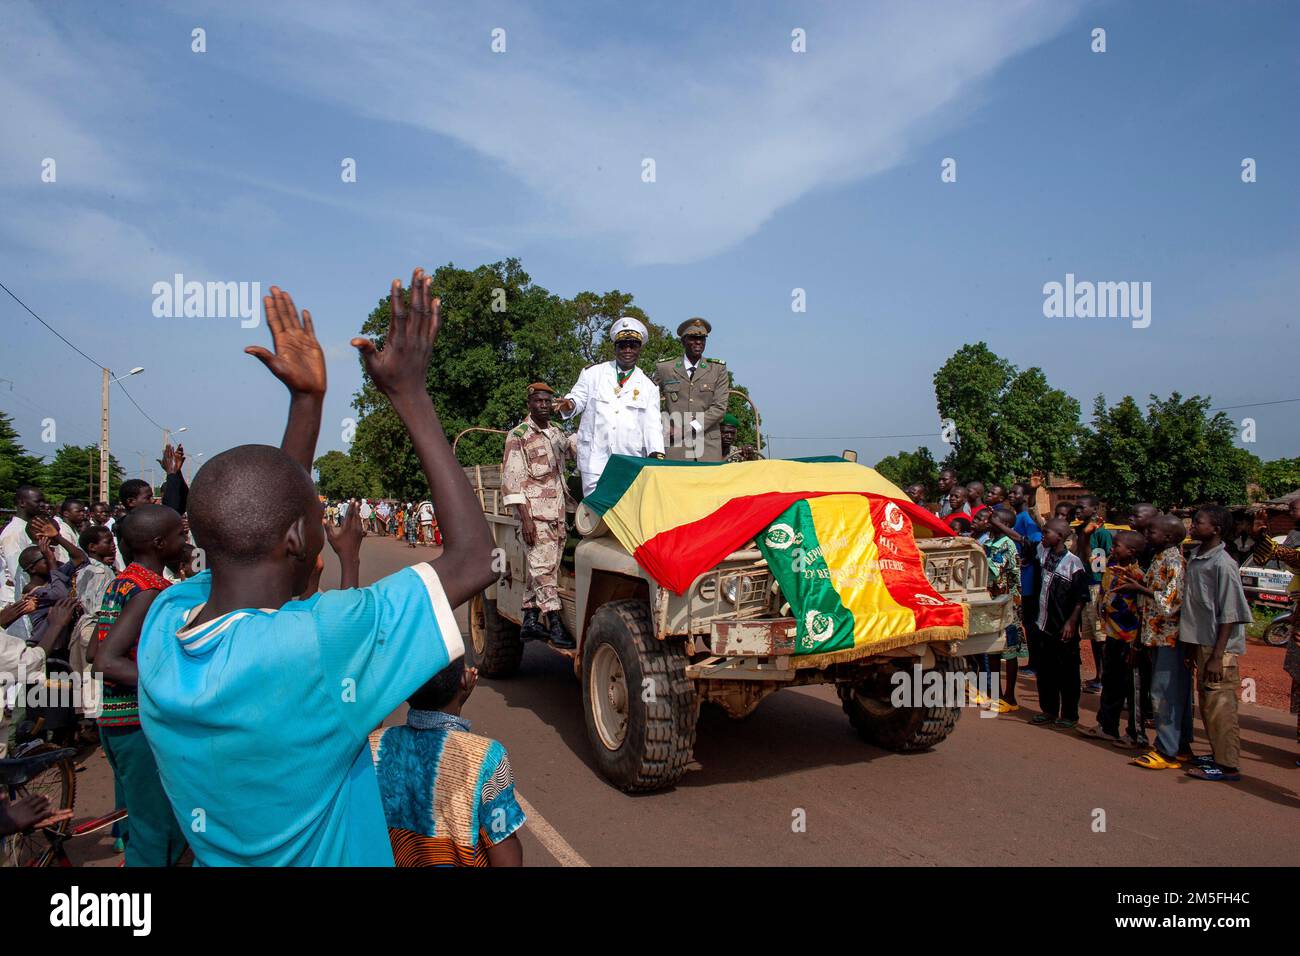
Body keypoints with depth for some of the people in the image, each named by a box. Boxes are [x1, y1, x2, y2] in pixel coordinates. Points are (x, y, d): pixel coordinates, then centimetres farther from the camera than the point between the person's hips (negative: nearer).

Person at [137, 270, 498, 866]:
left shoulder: (164, 623, -14)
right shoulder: (310, 646, -33)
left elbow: (264, 519, 1)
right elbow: (474, 560, -28)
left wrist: (308, 397, 0)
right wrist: (410, 396, -24)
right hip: (332, 858, -5)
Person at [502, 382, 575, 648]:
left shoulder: (558, 435, 17)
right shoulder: (518, 436, -2)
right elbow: (511, 480, -7)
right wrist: (525, 517, -15)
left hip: (557, 511, 6)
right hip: (534, 510, -6)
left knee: (539, 568, 8)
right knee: (542, 567, -9)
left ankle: (529, 620, 14)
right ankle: (555, 625, -10)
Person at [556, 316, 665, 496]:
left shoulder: (649, 386, 10)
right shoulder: (593, 373, 8)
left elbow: (652, 424, 5)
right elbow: (579, 398, 11)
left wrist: (657, 454, -10)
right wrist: (569, 405, -14)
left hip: (631, 464, 1)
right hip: (595, 459, -1)